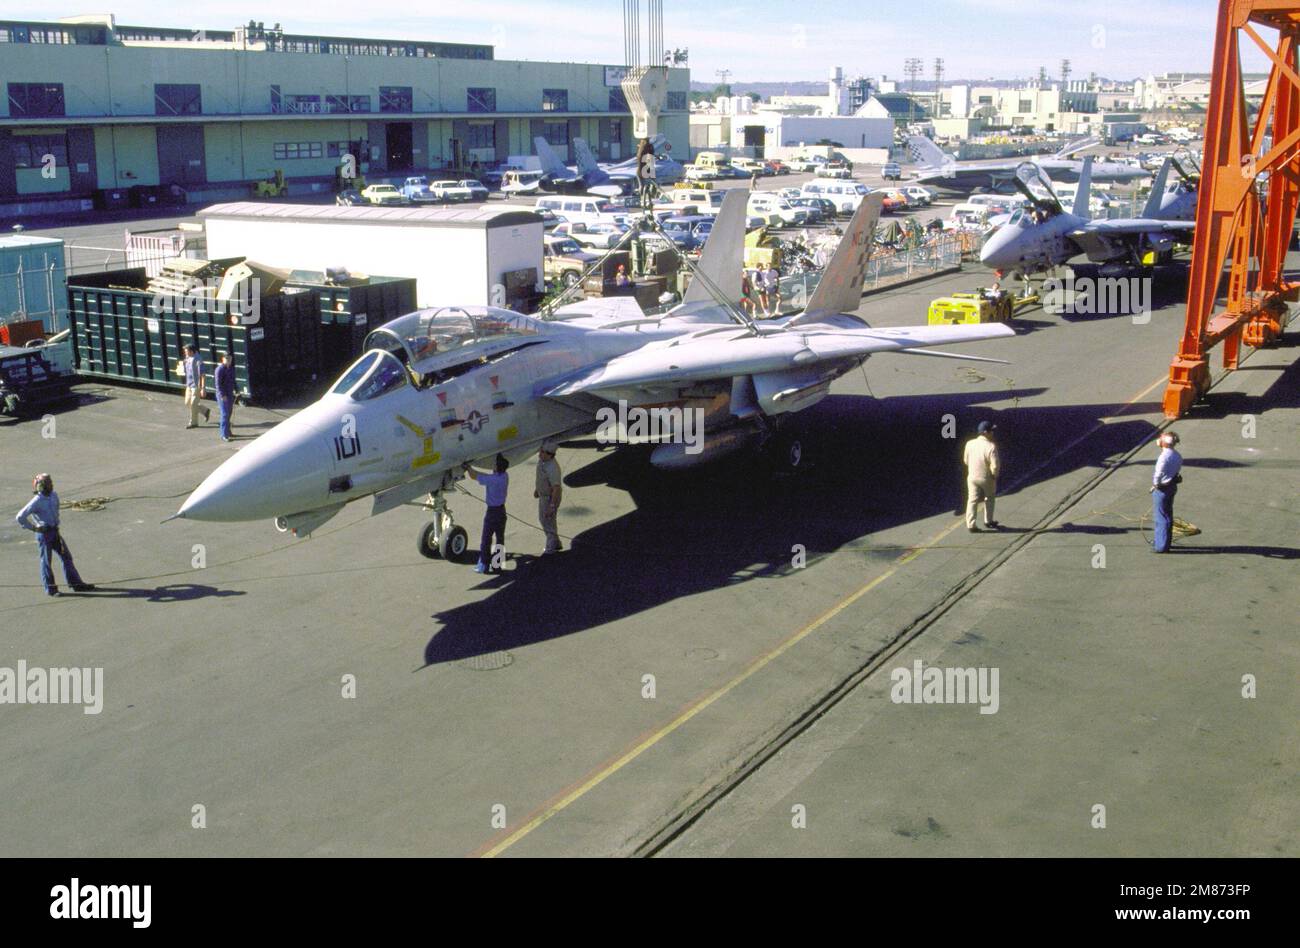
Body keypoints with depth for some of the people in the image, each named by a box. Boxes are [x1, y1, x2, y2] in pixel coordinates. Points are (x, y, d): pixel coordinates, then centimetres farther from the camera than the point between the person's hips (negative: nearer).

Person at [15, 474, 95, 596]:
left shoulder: (54, 495, 4)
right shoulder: (36, 502, -18)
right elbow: (20, 517, -18)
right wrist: (34, 527, -13)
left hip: (55, 531, 7)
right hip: (44, 533, -7)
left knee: (66, 556, 9)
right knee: (46, 561, 3)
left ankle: (76, 584, 15)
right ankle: (50, 588, 12)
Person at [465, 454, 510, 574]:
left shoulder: (491, 479, -25)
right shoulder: (505, 476, -3)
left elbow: (473, 476, -15)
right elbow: (484, 475, 8)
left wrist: (467, 467, 2)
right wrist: (470, 468, 7)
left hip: (492, 511, -7)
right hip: (502, 510, 7)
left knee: (486, 539, 6)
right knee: (500, 539, 13)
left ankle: (484, 565, 13)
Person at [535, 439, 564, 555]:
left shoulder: (552, 468, -35)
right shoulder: (541, 459, -8)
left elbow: (557, 488, -30)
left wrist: (552, 506, -26)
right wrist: (537, 488, 22)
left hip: (551, 497, -9)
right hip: (543, 494, 9)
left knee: (548, 522, 8)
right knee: (542, 519, 22)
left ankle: (551, 548, 29)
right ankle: (556, 544, 39)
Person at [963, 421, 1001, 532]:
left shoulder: (969, 443, -8)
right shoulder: (991, 446, -23)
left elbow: (966, 460, 5)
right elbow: (995, 466, -24)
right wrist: (994, 475, -4)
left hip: (972, 476, 3)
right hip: (987, 478, -3)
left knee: (972, 500, 7)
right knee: (989, 499, 20)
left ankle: (971, 525, 1)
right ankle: (988, 521, 32)